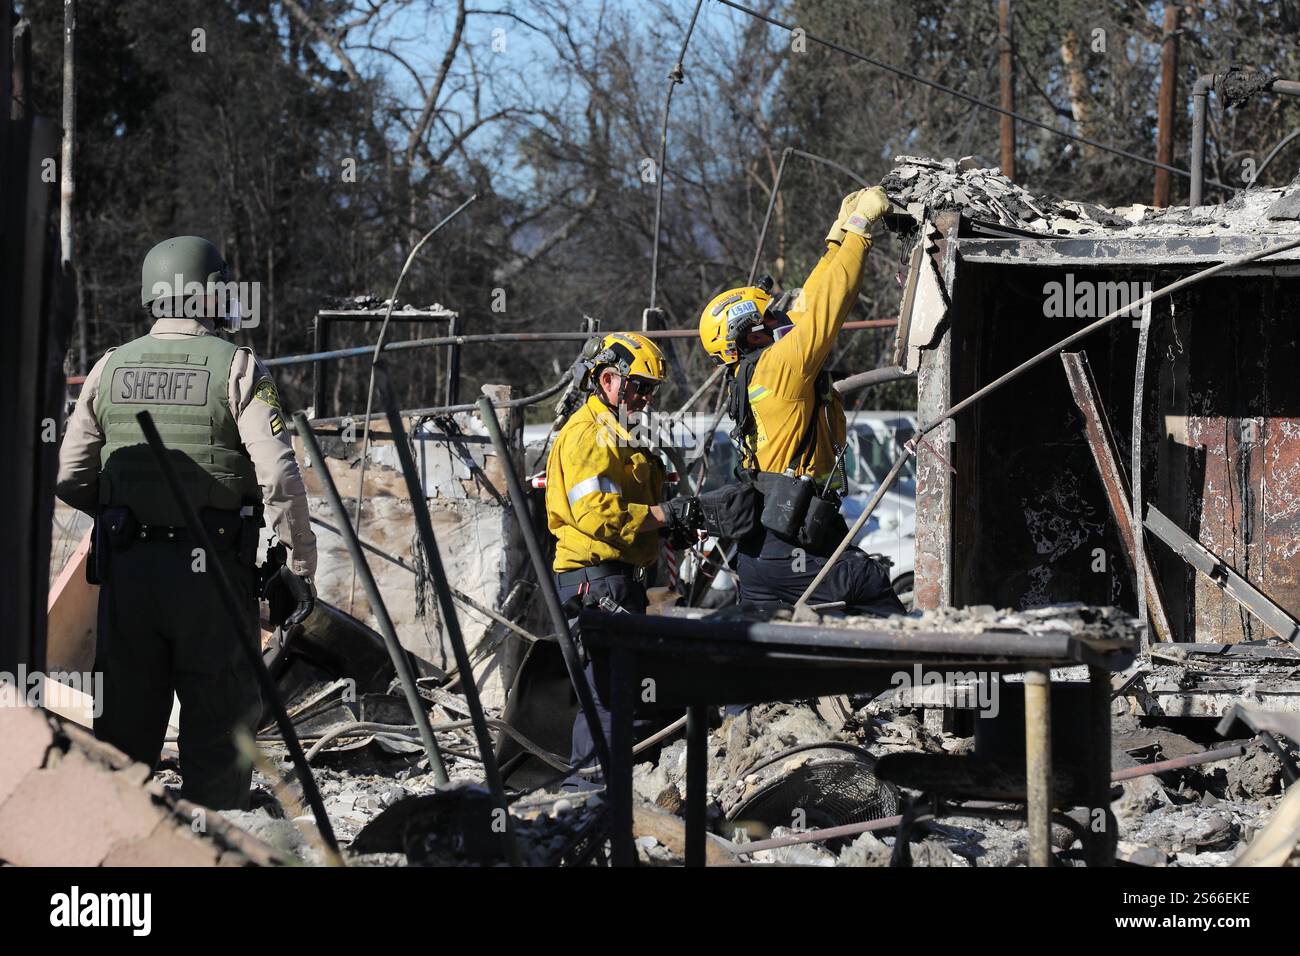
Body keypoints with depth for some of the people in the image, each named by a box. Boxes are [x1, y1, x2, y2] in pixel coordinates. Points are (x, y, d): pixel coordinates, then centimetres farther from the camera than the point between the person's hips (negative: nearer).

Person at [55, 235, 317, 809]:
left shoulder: (110, 369, 6)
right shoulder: (237, 369, -6)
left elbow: (69, 479, 9)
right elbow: (280, 477, -14)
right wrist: (301, 565, -6)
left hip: (125, 568, 4)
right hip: (213, 569, -4)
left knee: (124, 721, 12)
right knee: (218, 721, 3)